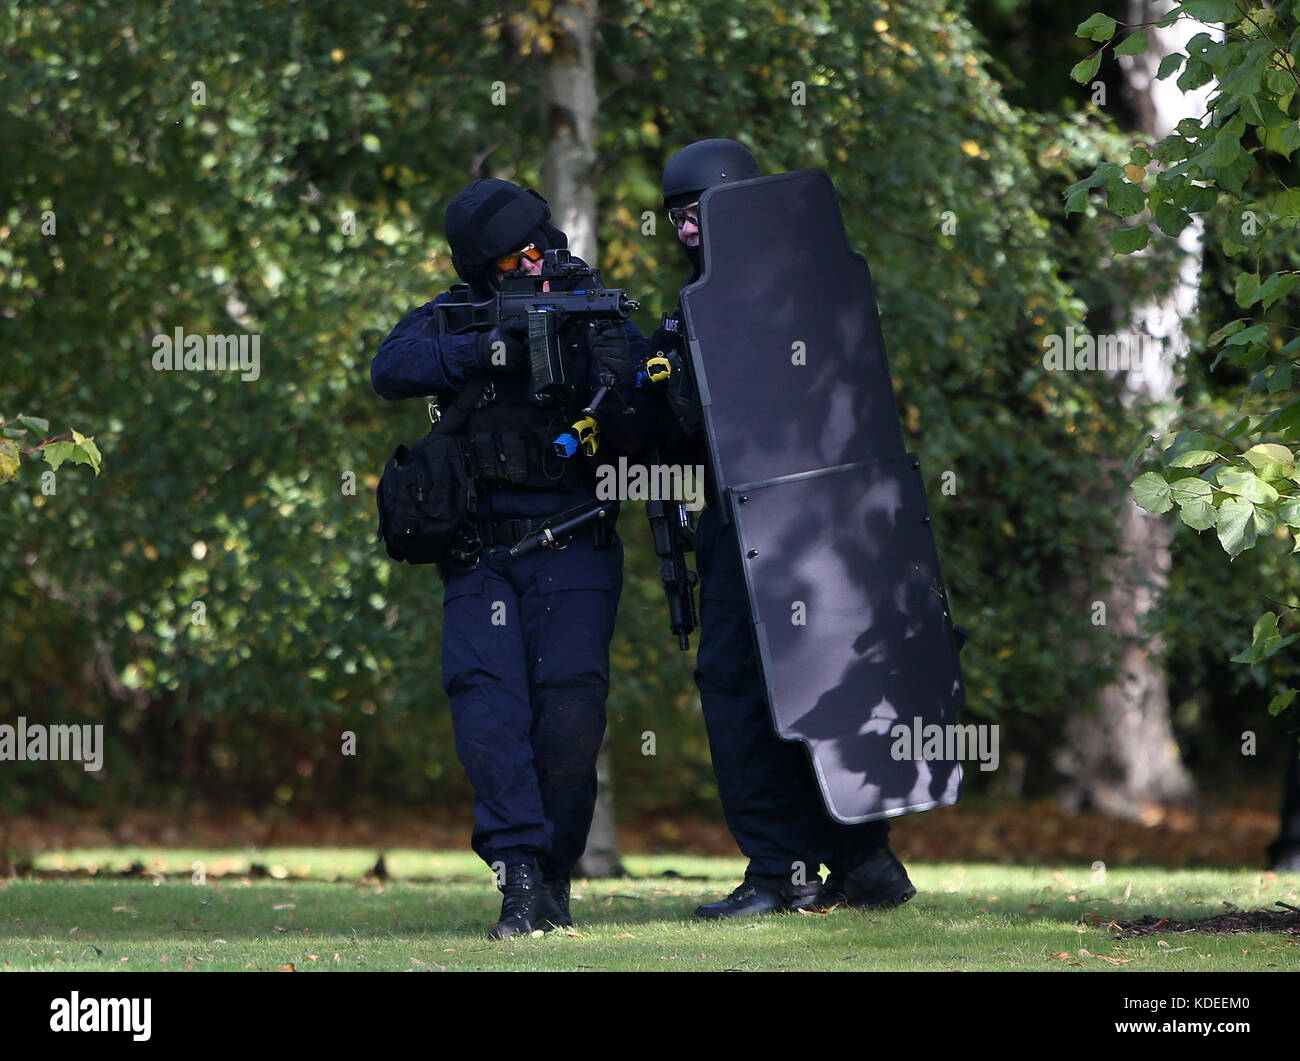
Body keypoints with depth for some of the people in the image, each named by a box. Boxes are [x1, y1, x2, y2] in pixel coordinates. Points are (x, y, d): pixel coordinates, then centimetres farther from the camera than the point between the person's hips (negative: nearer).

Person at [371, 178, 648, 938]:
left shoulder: (600, 318, 7)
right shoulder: (455, 320, 8)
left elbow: (639, 435, -3)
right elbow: (392, 369, -12)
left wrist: (614, 369, -23)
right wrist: (485, 351, -22)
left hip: (573, 544, -1)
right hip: (482, 553, 1)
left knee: (571, 707, -10)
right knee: (486, 696, -16)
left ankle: (556, 877, 4)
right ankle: (520, 873, -19)